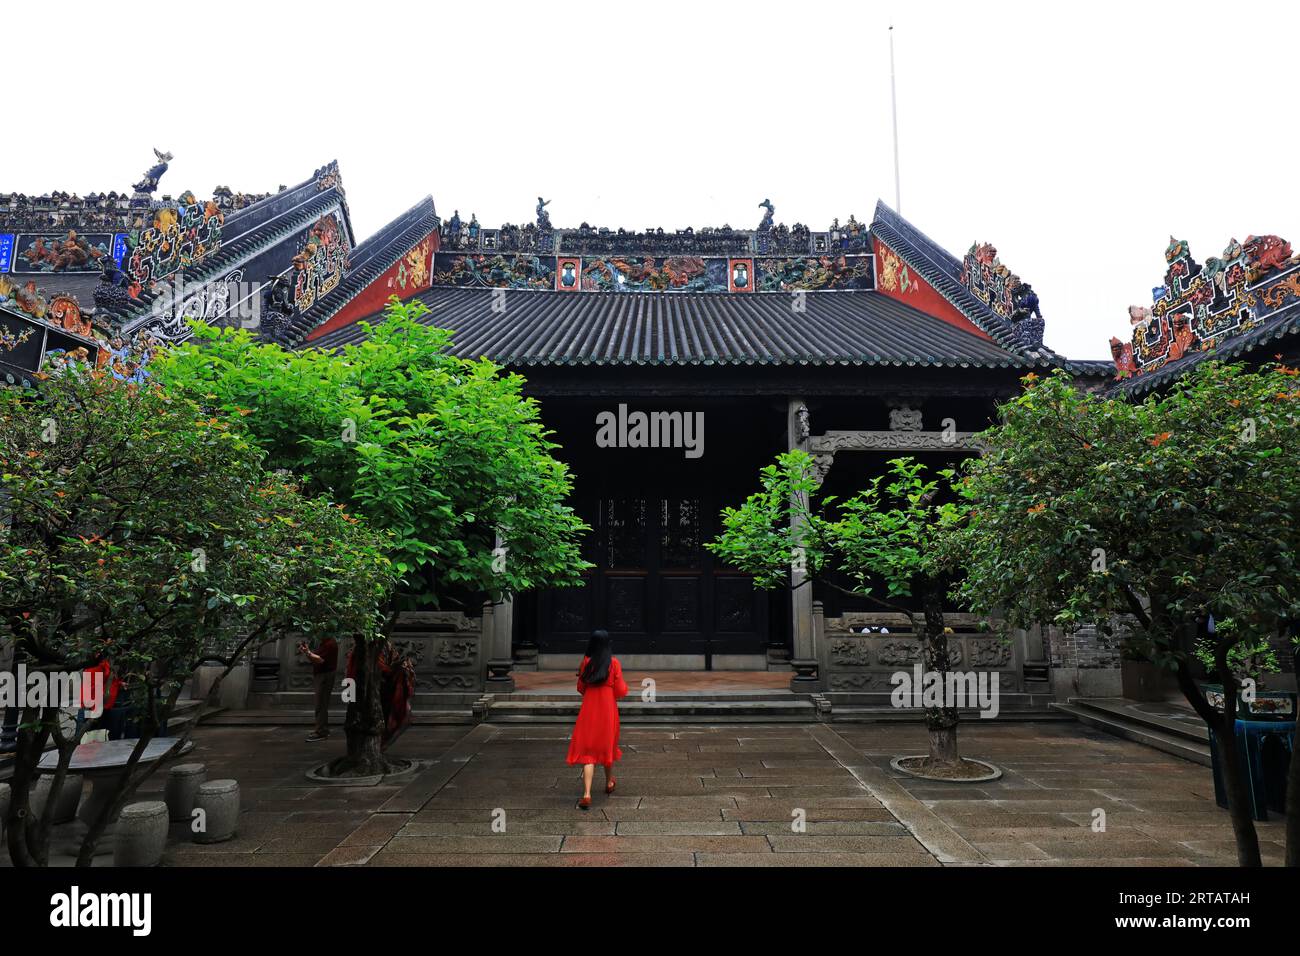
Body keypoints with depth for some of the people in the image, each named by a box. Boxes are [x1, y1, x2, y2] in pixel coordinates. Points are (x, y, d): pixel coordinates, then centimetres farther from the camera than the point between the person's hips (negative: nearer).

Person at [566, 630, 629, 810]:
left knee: (588, 750, 0)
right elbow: (621, 691, -6)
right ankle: (609, 783, 40)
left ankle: (586, 795, -13)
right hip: (608, 709, 0)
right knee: (608, 745, 20)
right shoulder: (614, 663, -8)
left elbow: (581, 688, 6)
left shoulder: (586, 662, -3)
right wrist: (624, 685, 14)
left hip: (588, 709, 0)